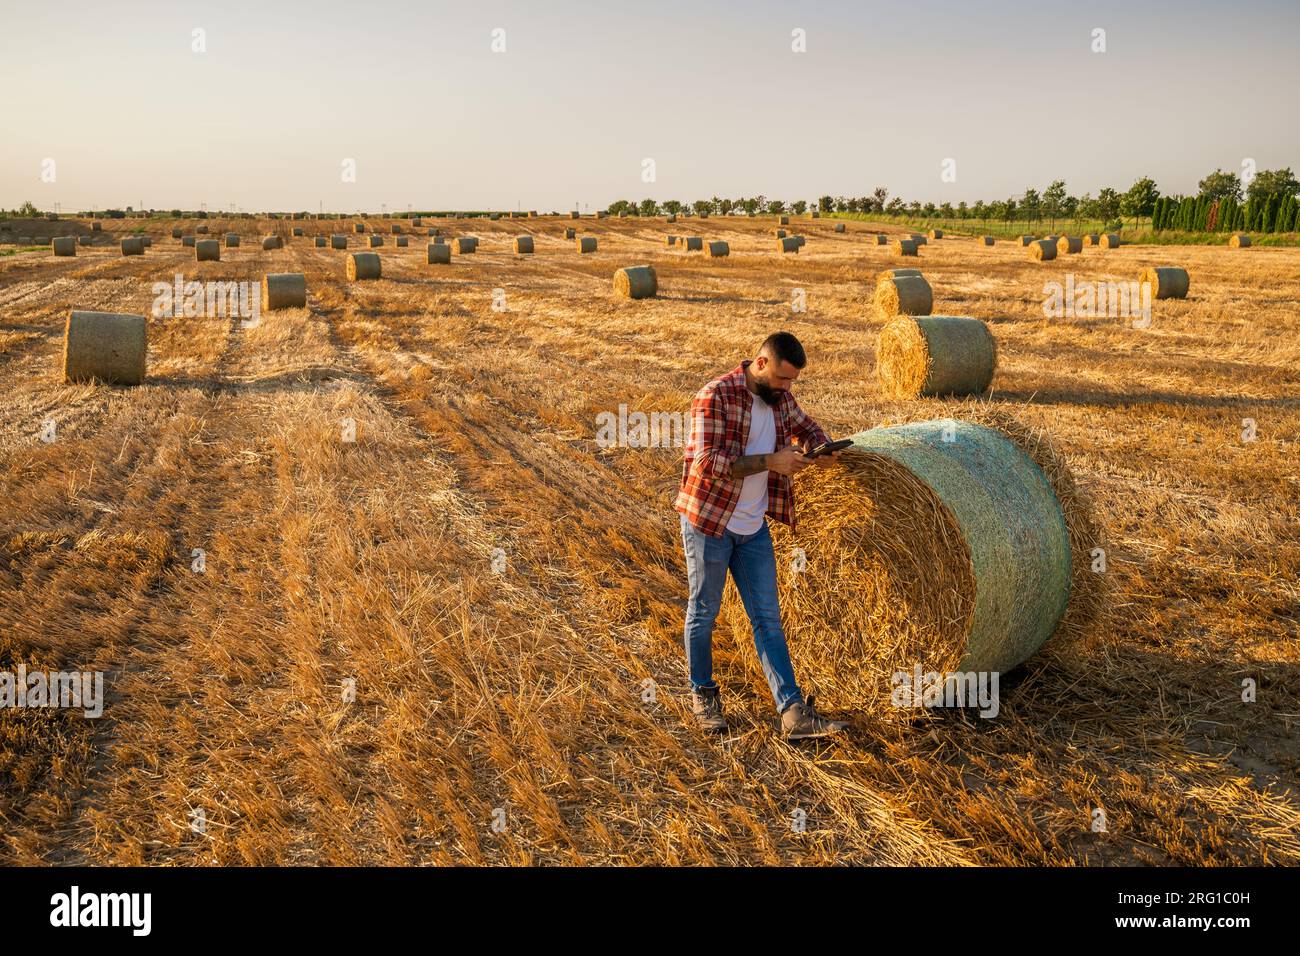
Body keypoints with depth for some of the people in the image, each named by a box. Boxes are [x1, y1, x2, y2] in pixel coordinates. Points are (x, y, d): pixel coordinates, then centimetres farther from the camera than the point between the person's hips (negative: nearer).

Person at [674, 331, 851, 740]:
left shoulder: (780, 397, 4)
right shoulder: (715, 396, -18)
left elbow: (806, 426, 22)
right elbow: (708, 462, -25)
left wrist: (820, 448, -1)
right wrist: (770, 462, -25)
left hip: (754, 529, 6)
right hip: (709, 522, -6)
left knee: (767, 618, 4)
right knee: (704, 613, 9)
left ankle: (793, 711, 3)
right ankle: (703, 693, 29)